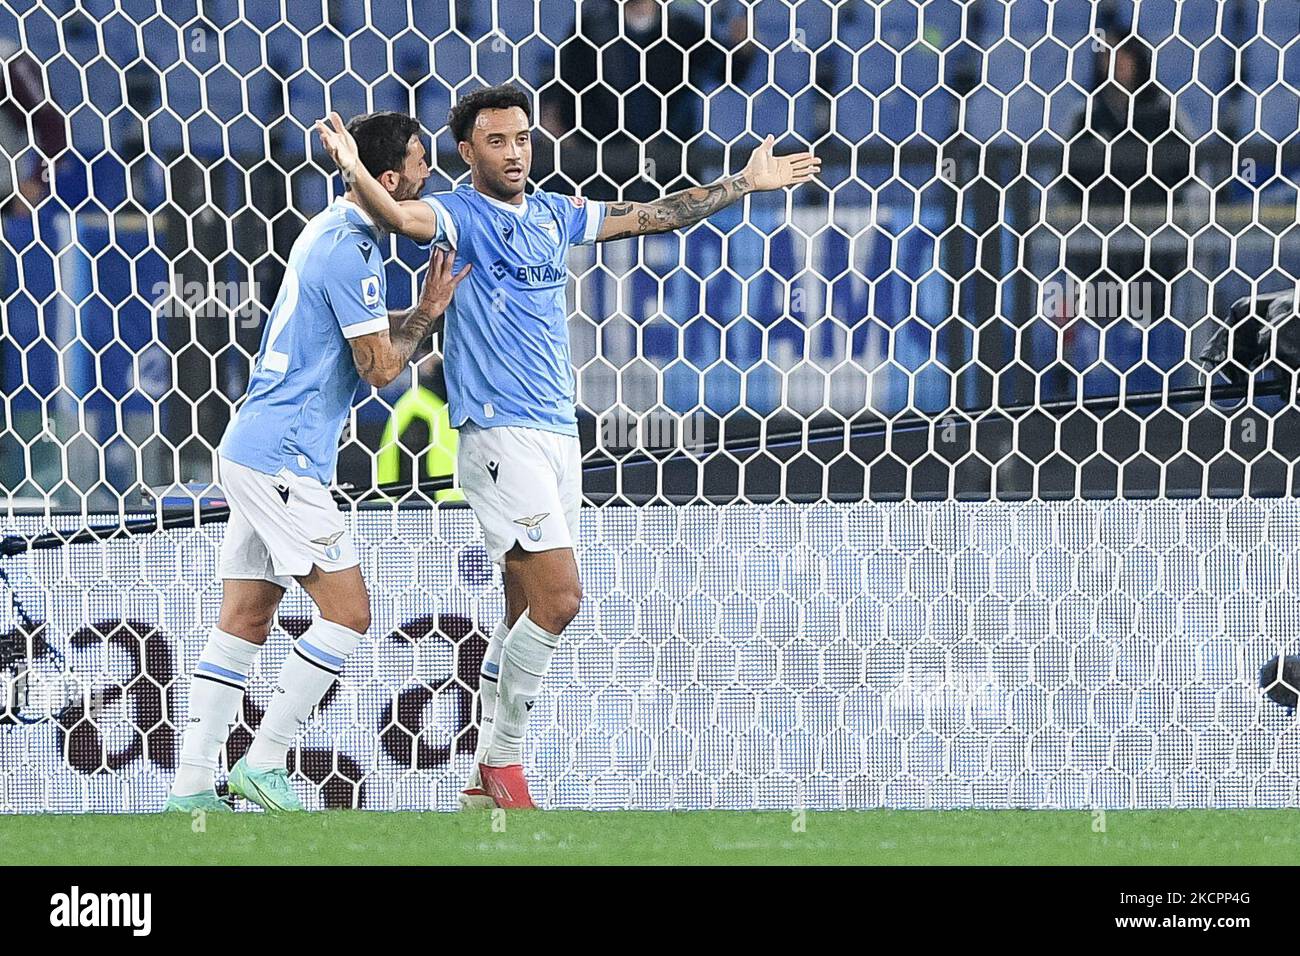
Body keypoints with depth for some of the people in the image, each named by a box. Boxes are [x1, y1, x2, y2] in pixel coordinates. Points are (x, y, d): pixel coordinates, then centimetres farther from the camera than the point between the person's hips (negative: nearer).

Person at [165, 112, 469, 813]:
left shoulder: (330, 230, 14)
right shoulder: (348, 253, -17)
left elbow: (366, 335, 26)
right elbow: (381, 366, -13)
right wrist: (429, 309, 2)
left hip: (254, 448, 10)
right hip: (285, 459, -10)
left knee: (244, 620, 8)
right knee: (347, 611, -7)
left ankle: (191, 789, 6)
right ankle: (264, 763, -4)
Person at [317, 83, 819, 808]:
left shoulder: (554, 215, 15)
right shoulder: (459, 215, -6)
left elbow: (650, 216, 26)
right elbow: (401, 216, -27)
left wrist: (747, 184, 31)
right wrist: (356, 173, -47)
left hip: (558, 434, 8)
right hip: (501, 435, -8)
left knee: (529, 610, 9)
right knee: (560, 597, -16)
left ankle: (487, 779, 16)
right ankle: (505, 760, -3)